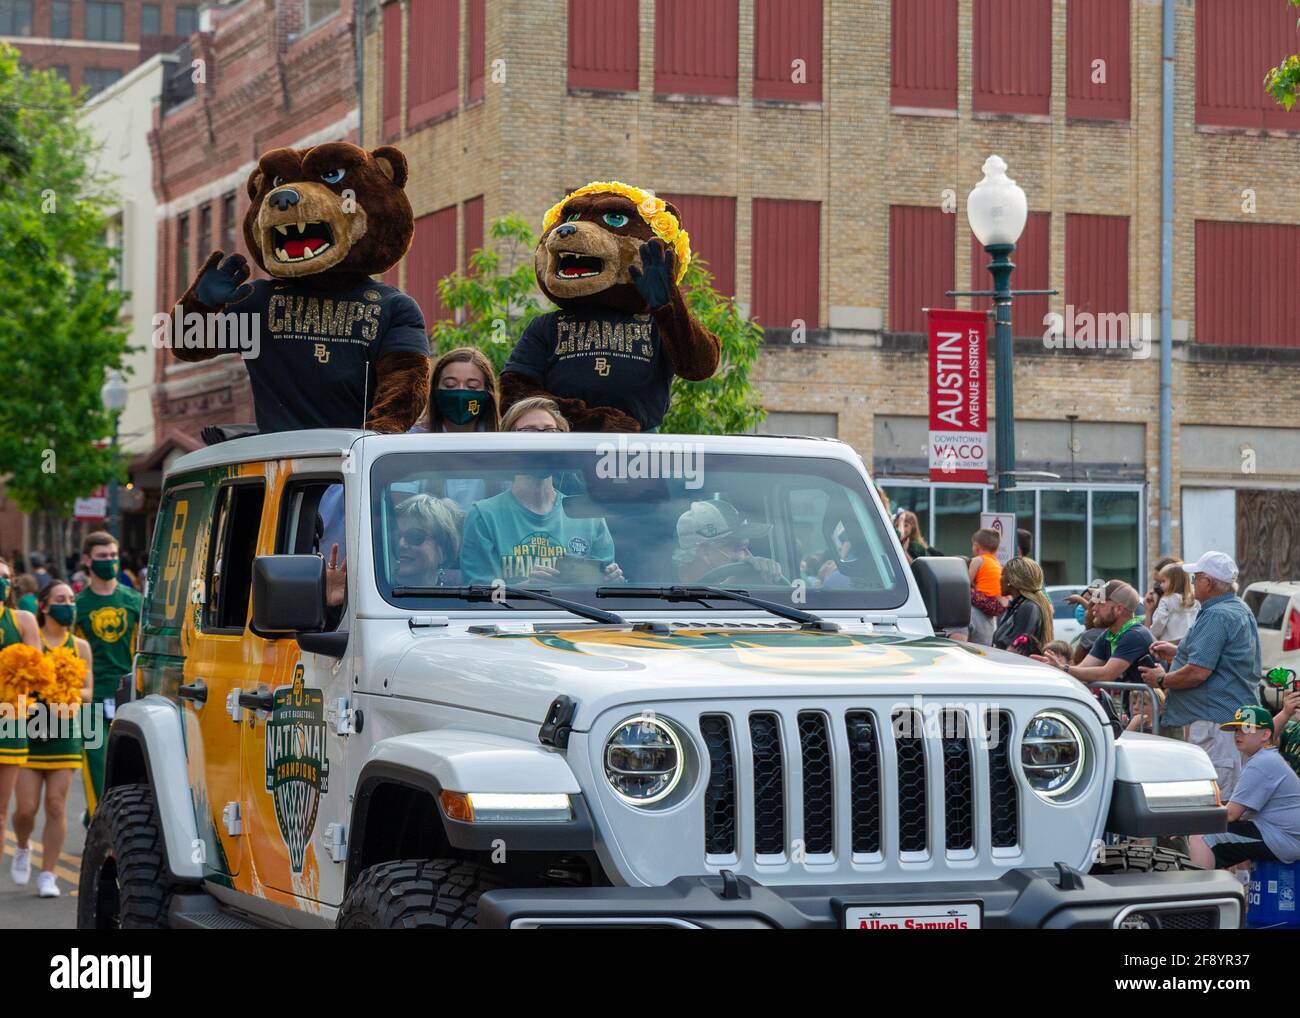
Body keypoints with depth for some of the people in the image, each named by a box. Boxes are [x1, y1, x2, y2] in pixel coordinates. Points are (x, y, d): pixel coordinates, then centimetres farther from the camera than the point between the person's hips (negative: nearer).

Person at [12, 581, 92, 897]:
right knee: (26, 807, -3)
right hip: (29, 732, -2)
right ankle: (23, 850, 28)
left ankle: (47, 875, 4)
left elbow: (87, 692, 9)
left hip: (64, 734, 2)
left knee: (56, 806, -4)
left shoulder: (79, 646, 9)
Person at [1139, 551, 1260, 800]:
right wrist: (1177, 651, 23)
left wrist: (1162, 680, -6)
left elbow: (1198, 672, -22)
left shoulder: (1216, 616, -17)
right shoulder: (1241, 609, 17)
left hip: (1213, 721, -11)